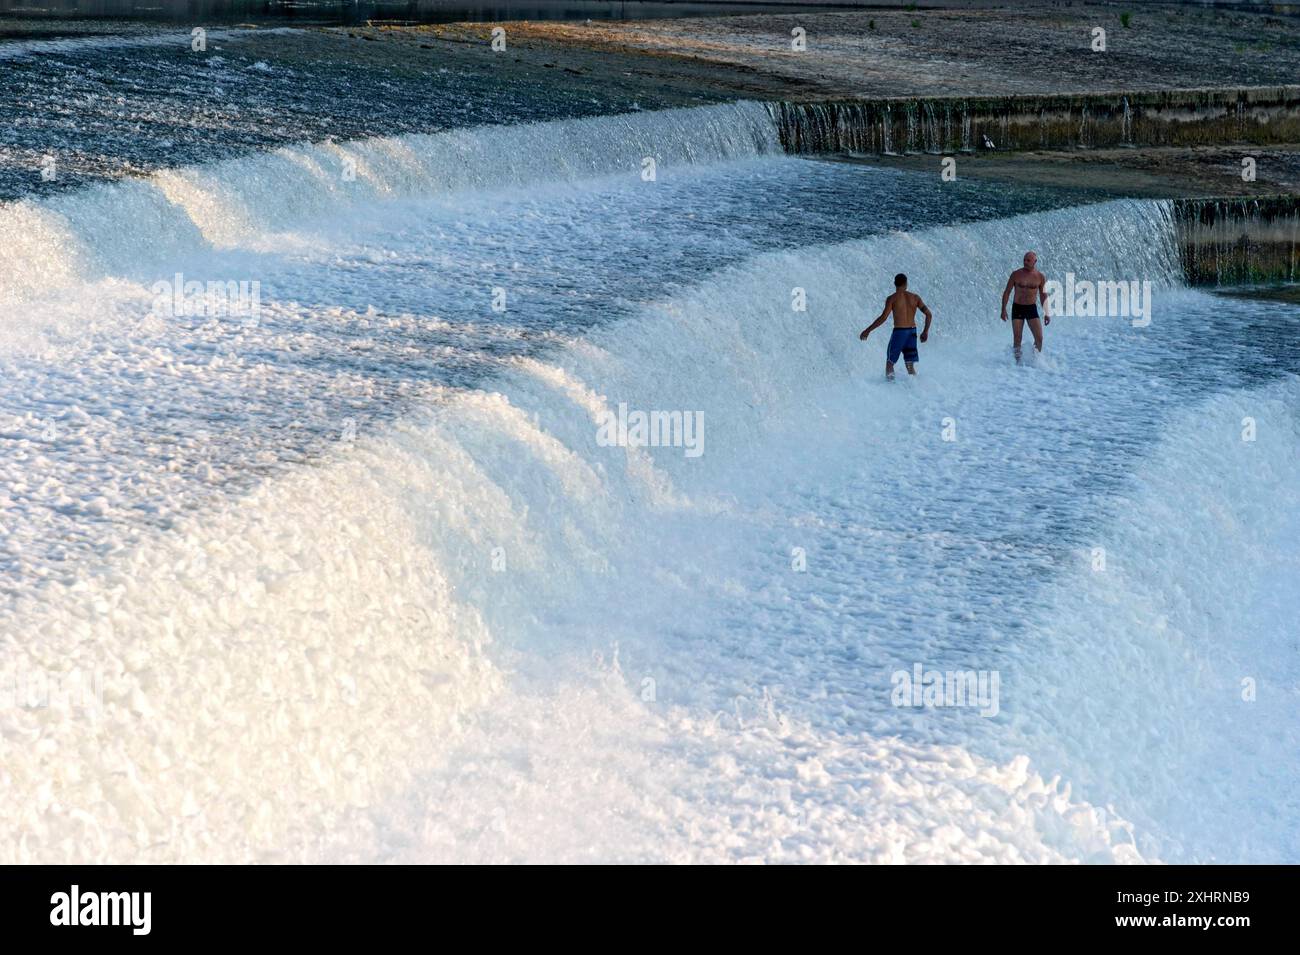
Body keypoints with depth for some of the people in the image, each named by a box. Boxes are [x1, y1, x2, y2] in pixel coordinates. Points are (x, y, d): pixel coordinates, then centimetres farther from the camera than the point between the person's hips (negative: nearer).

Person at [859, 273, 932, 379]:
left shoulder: (892, 298, -6)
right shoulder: (915, 297, 6)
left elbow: (883, 317, -14)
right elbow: (928, 314, 3)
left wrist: (868, 330, -8)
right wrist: (926, 331, 17)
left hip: (899, 331, -4)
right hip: (912, 332, 4)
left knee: (890, 362, 7)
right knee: (910, 365, 12)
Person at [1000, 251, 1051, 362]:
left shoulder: (1040, 277, 1)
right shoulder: (1016, 274, -3)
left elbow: (1043, 296, 9)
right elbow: (1007, 292, 2)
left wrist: (1046, 313, 4)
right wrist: (1003, 309, -4)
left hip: (1032, 308, 1)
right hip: (1017, 308, -1)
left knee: (1039, 338, -8)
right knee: (1017, 338, -3)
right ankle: (1018, 361, 7)